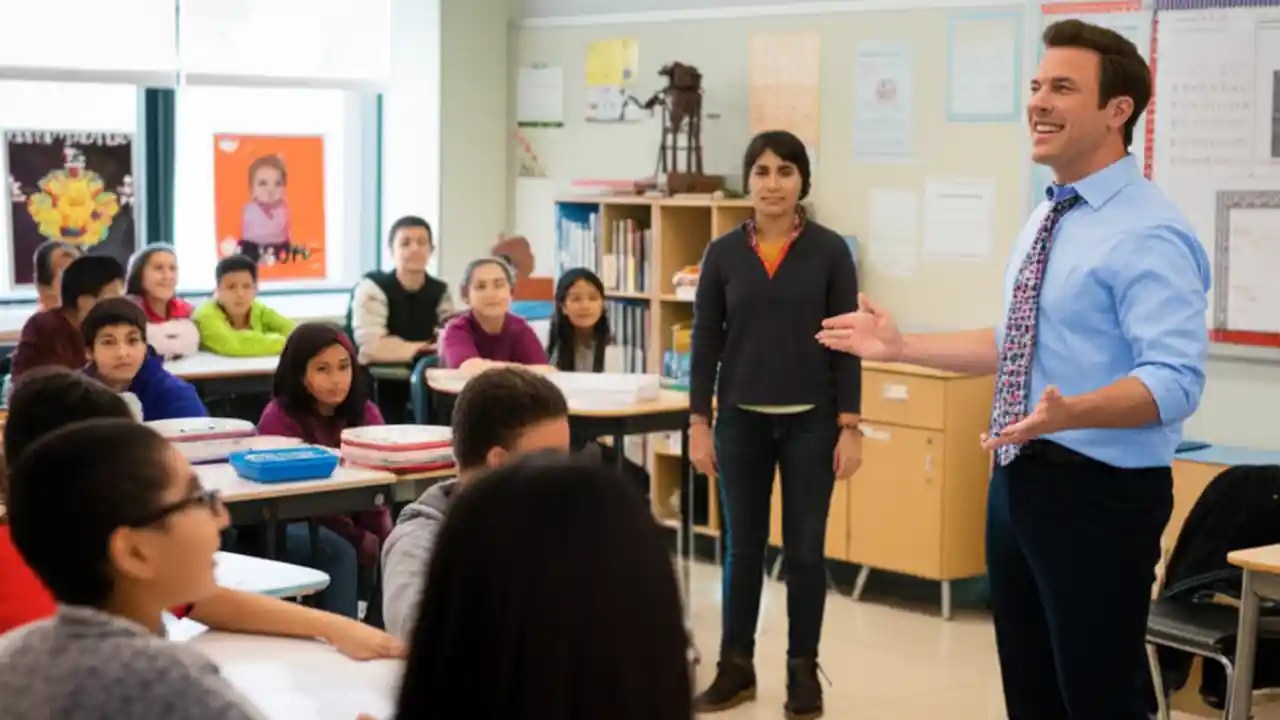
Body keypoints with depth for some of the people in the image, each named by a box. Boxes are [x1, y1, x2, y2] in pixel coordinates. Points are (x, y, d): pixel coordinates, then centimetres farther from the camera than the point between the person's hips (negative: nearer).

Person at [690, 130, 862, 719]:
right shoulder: (723, 253, 1)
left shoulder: (829, 250, -3)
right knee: (742, 547, 8)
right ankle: (735, 667, 20)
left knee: (804, 549, 4)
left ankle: (802, 671, 17)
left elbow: (845, 343, -4)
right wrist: (698, 424, -2)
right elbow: (705, 343, 3)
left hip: (810, 420, -1)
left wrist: (850, 427, -8)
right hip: (742, 420, 2)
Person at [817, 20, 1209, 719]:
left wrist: (1071, 412, -42)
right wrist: (901, 346, 16)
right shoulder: (1046, 220, 12)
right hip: (1018, 480, 9)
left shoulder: (1148, 235, -17)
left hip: (1097, 491, -9)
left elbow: (1172, 380, -26)